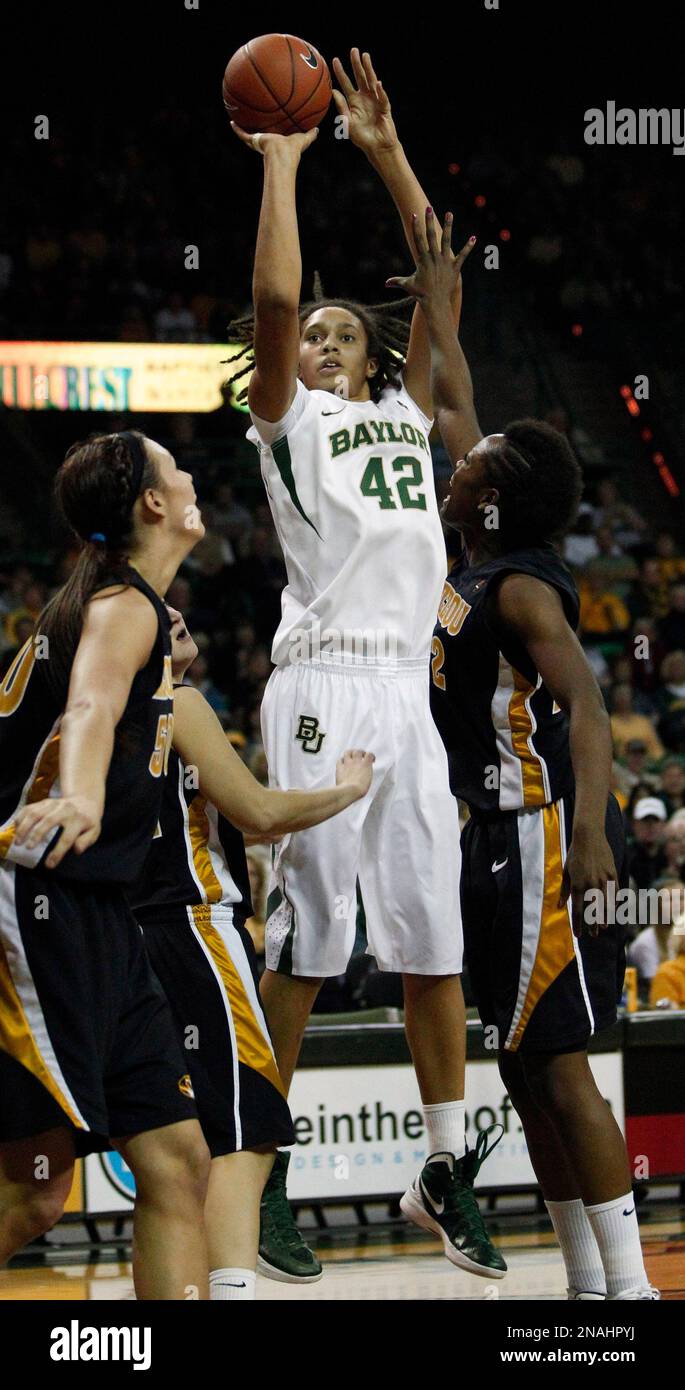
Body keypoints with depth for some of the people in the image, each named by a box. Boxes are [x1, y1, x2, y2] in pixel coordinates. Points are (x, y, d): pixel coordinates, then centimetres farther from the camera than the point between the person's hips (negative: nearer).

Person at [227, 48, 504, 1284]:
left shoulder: (406, 411, 22)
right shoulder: (289, 420, 10)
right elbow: (272, 294, -5)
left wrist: (388, 153, 12)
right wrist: (282, 162, 1)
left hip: (408, 694, 5)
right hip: (322, 687, -5)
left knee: (433, 943, 4)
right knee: (305, 944, -6)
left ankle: (452, 1180, 8)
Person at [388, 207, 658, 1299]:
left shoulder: (521, 588, -15)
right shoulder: (477, 558, 10)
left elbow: (584, 702, -29)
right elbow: (455, 407, 23)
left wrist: (589, 831, -41)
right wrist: (437, 301, 27)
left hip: (542, 834, -10)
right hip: (498, 839, 10)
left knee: (560, 1064, -10)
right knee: (527, 1066, 10)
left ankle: (628, 1284, -9)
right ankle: (587, 1282, 13)